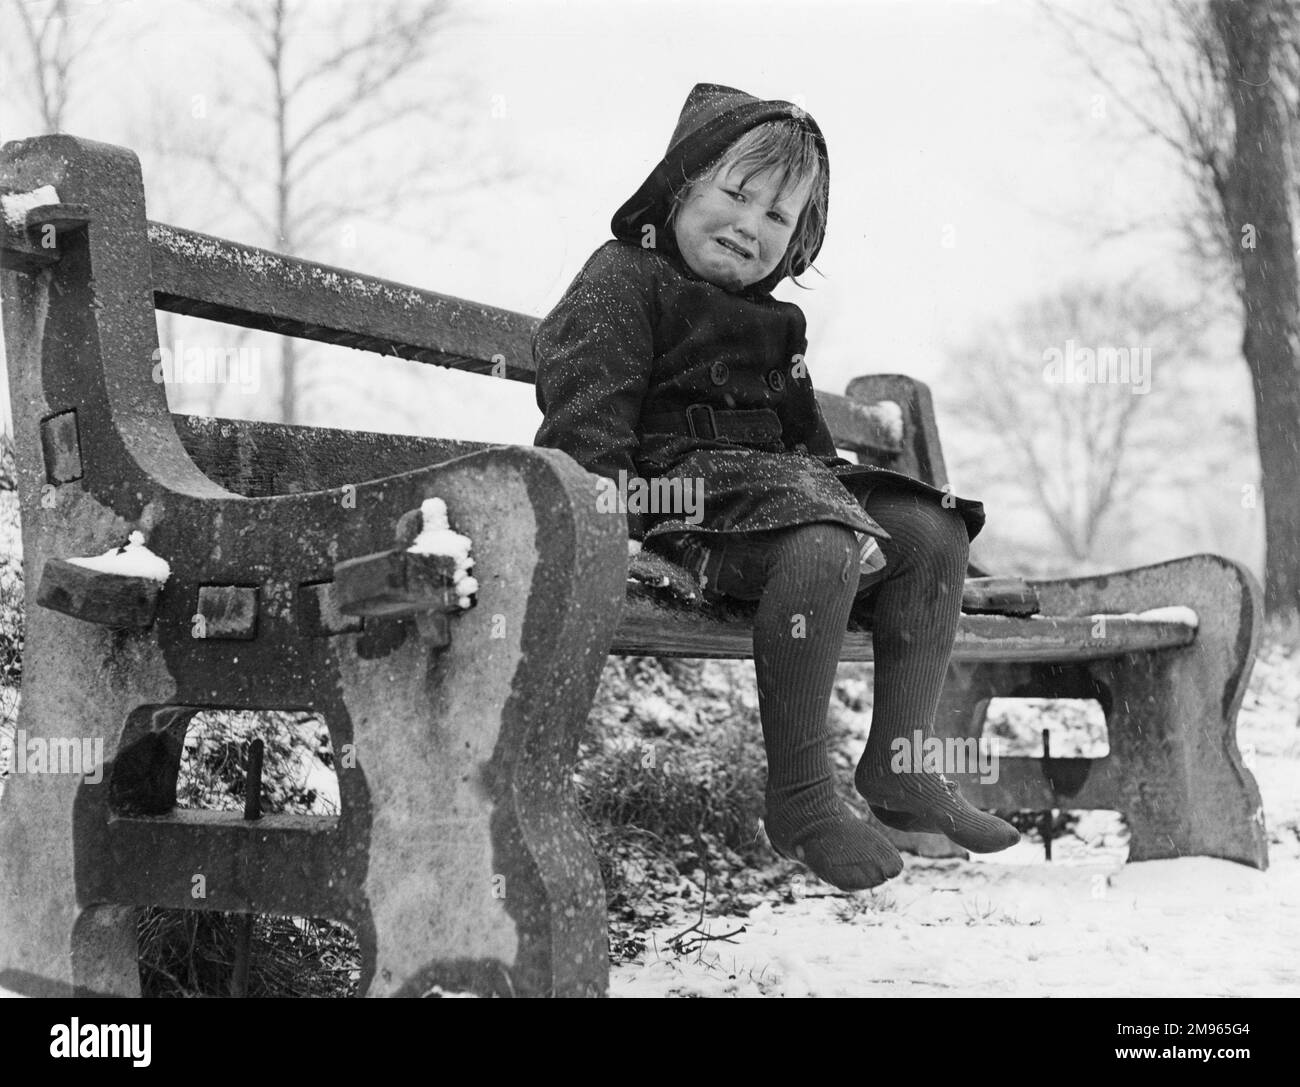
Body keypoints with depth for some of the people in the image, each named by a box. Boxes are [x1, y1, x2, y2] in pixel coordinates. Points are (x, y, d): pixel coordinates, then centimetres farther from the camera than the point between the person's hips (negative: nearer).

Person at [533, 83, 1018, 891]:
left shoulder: (767, 318, 27)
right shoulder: (622, 281, -1)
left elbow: (801, 432, 34)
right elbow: (588, 428, -12)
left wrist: (836, 480, 18)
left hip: (782, 481, 10)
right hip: (685, 490, -9)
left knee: (932, 533, -5)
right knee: (825, 547, -35)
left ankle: (900, 768, -3)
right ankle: (800, 799, -29)